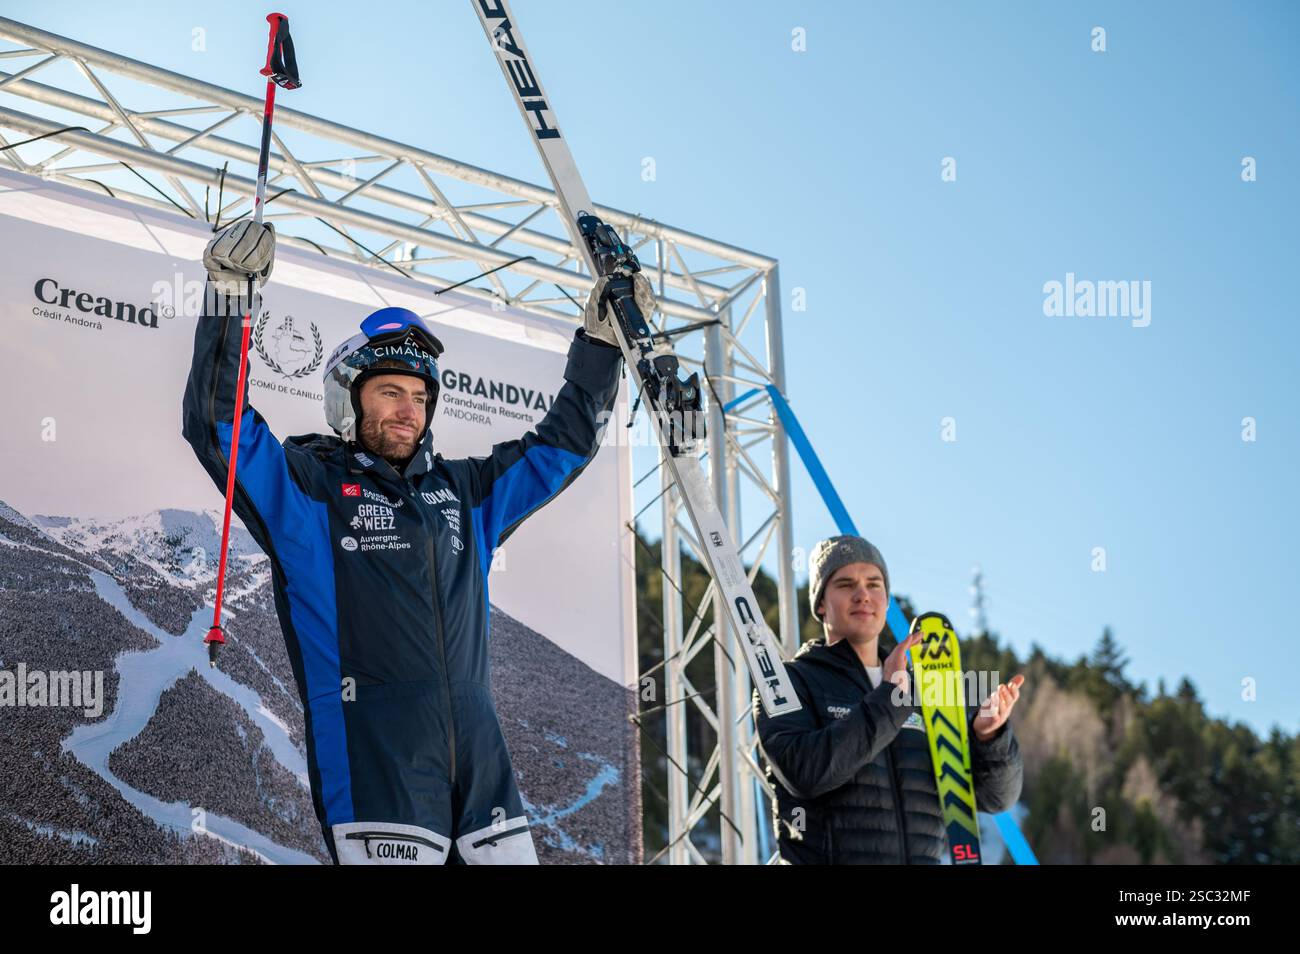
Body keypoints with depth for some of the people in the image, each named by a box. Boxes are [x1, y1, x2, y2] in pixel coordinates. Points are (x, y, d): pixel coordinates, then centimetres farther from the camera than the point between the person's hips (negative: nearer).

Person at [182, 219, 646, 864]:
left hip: (478, 754, 5)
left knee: (509, 855, -1)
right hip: (371, 756, -5)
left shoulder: (464, 493, 21)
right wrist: (227, 300, -11)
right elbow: (215, 423, -3)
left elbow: (563, 443, 30)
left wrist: (600, 344, 26)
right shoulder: (306, 486, 7)